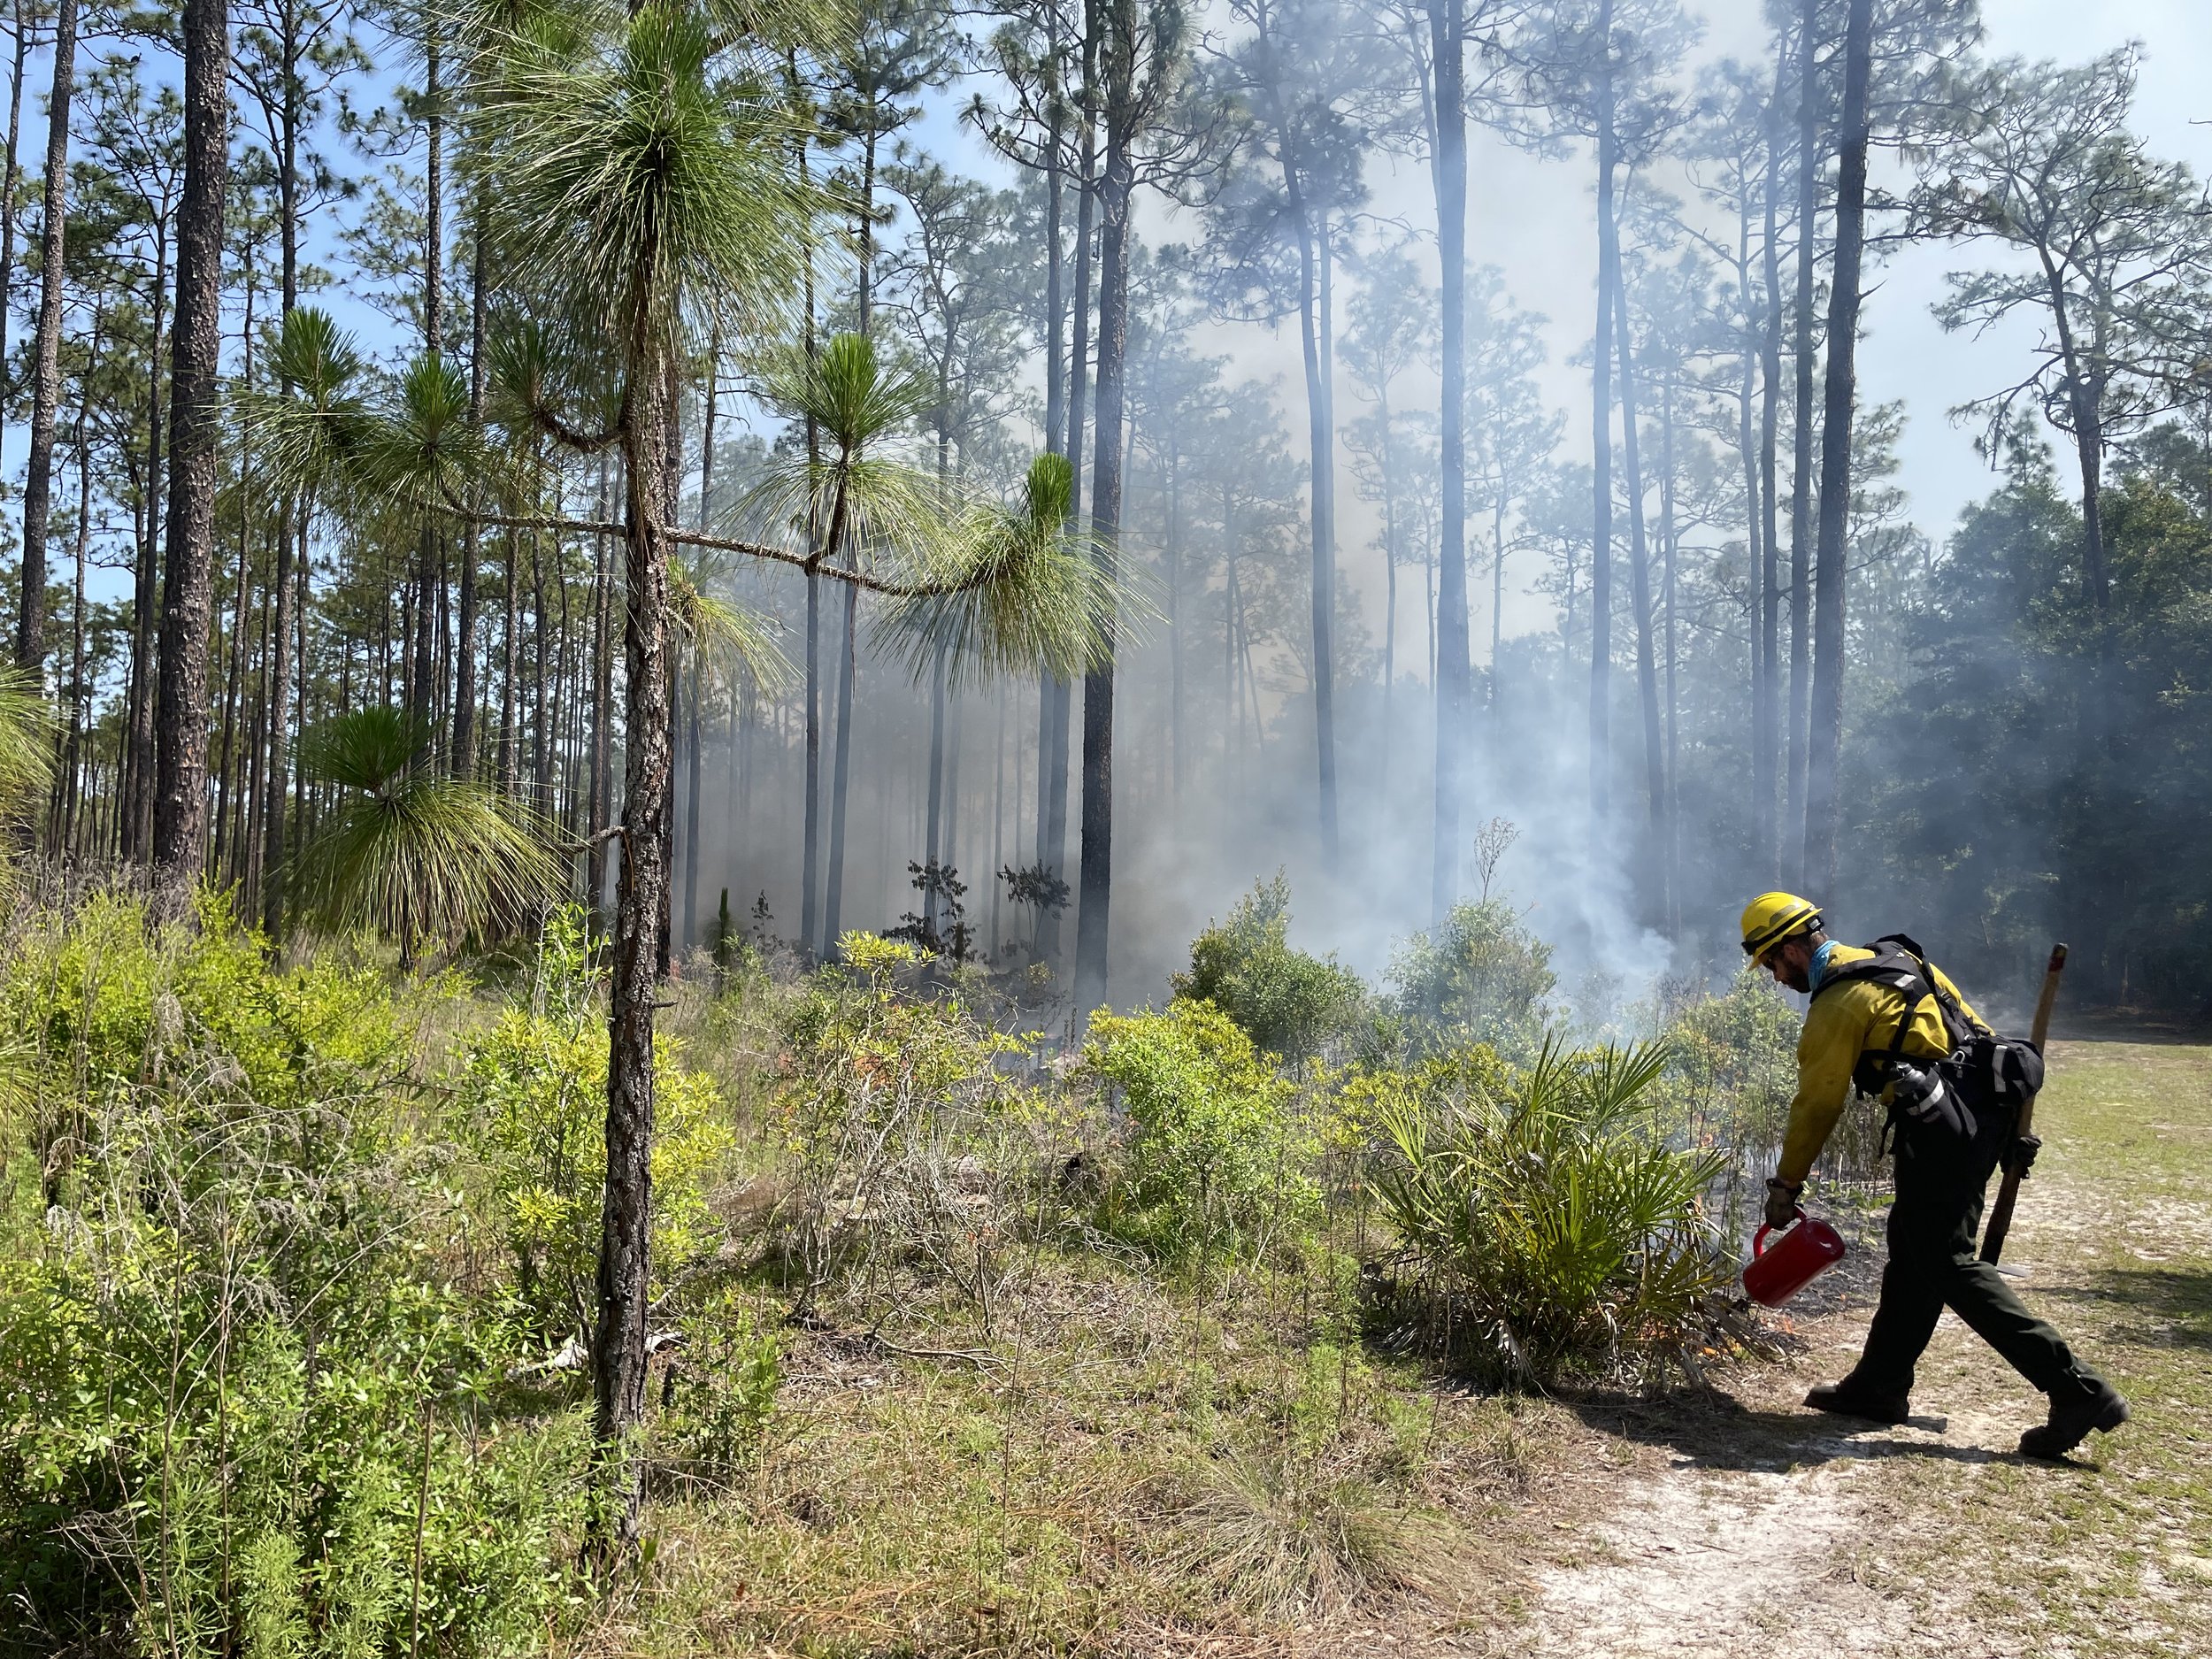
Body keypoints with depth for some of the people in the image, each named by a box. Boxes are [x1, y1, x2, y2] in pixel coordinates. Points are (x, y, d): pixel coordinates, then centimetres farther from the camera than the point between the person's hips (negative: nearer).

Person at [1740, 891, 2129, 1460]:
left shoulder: (1836, 1005, -10)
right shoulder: (1895, 958, 17)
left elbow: (1816, 1105, -7)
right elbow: (1968, 1024, 20)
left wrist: (1786, 1186, 4)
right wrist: (2006, 1122, 24)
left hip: (1941, 1125, -10)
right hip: (1988, 1106, 10)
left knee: (1949, 1263, -5)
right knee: (1911, 1249, 15)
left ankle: (2079, 1390, -7)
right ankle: (1880, 1385, 24)